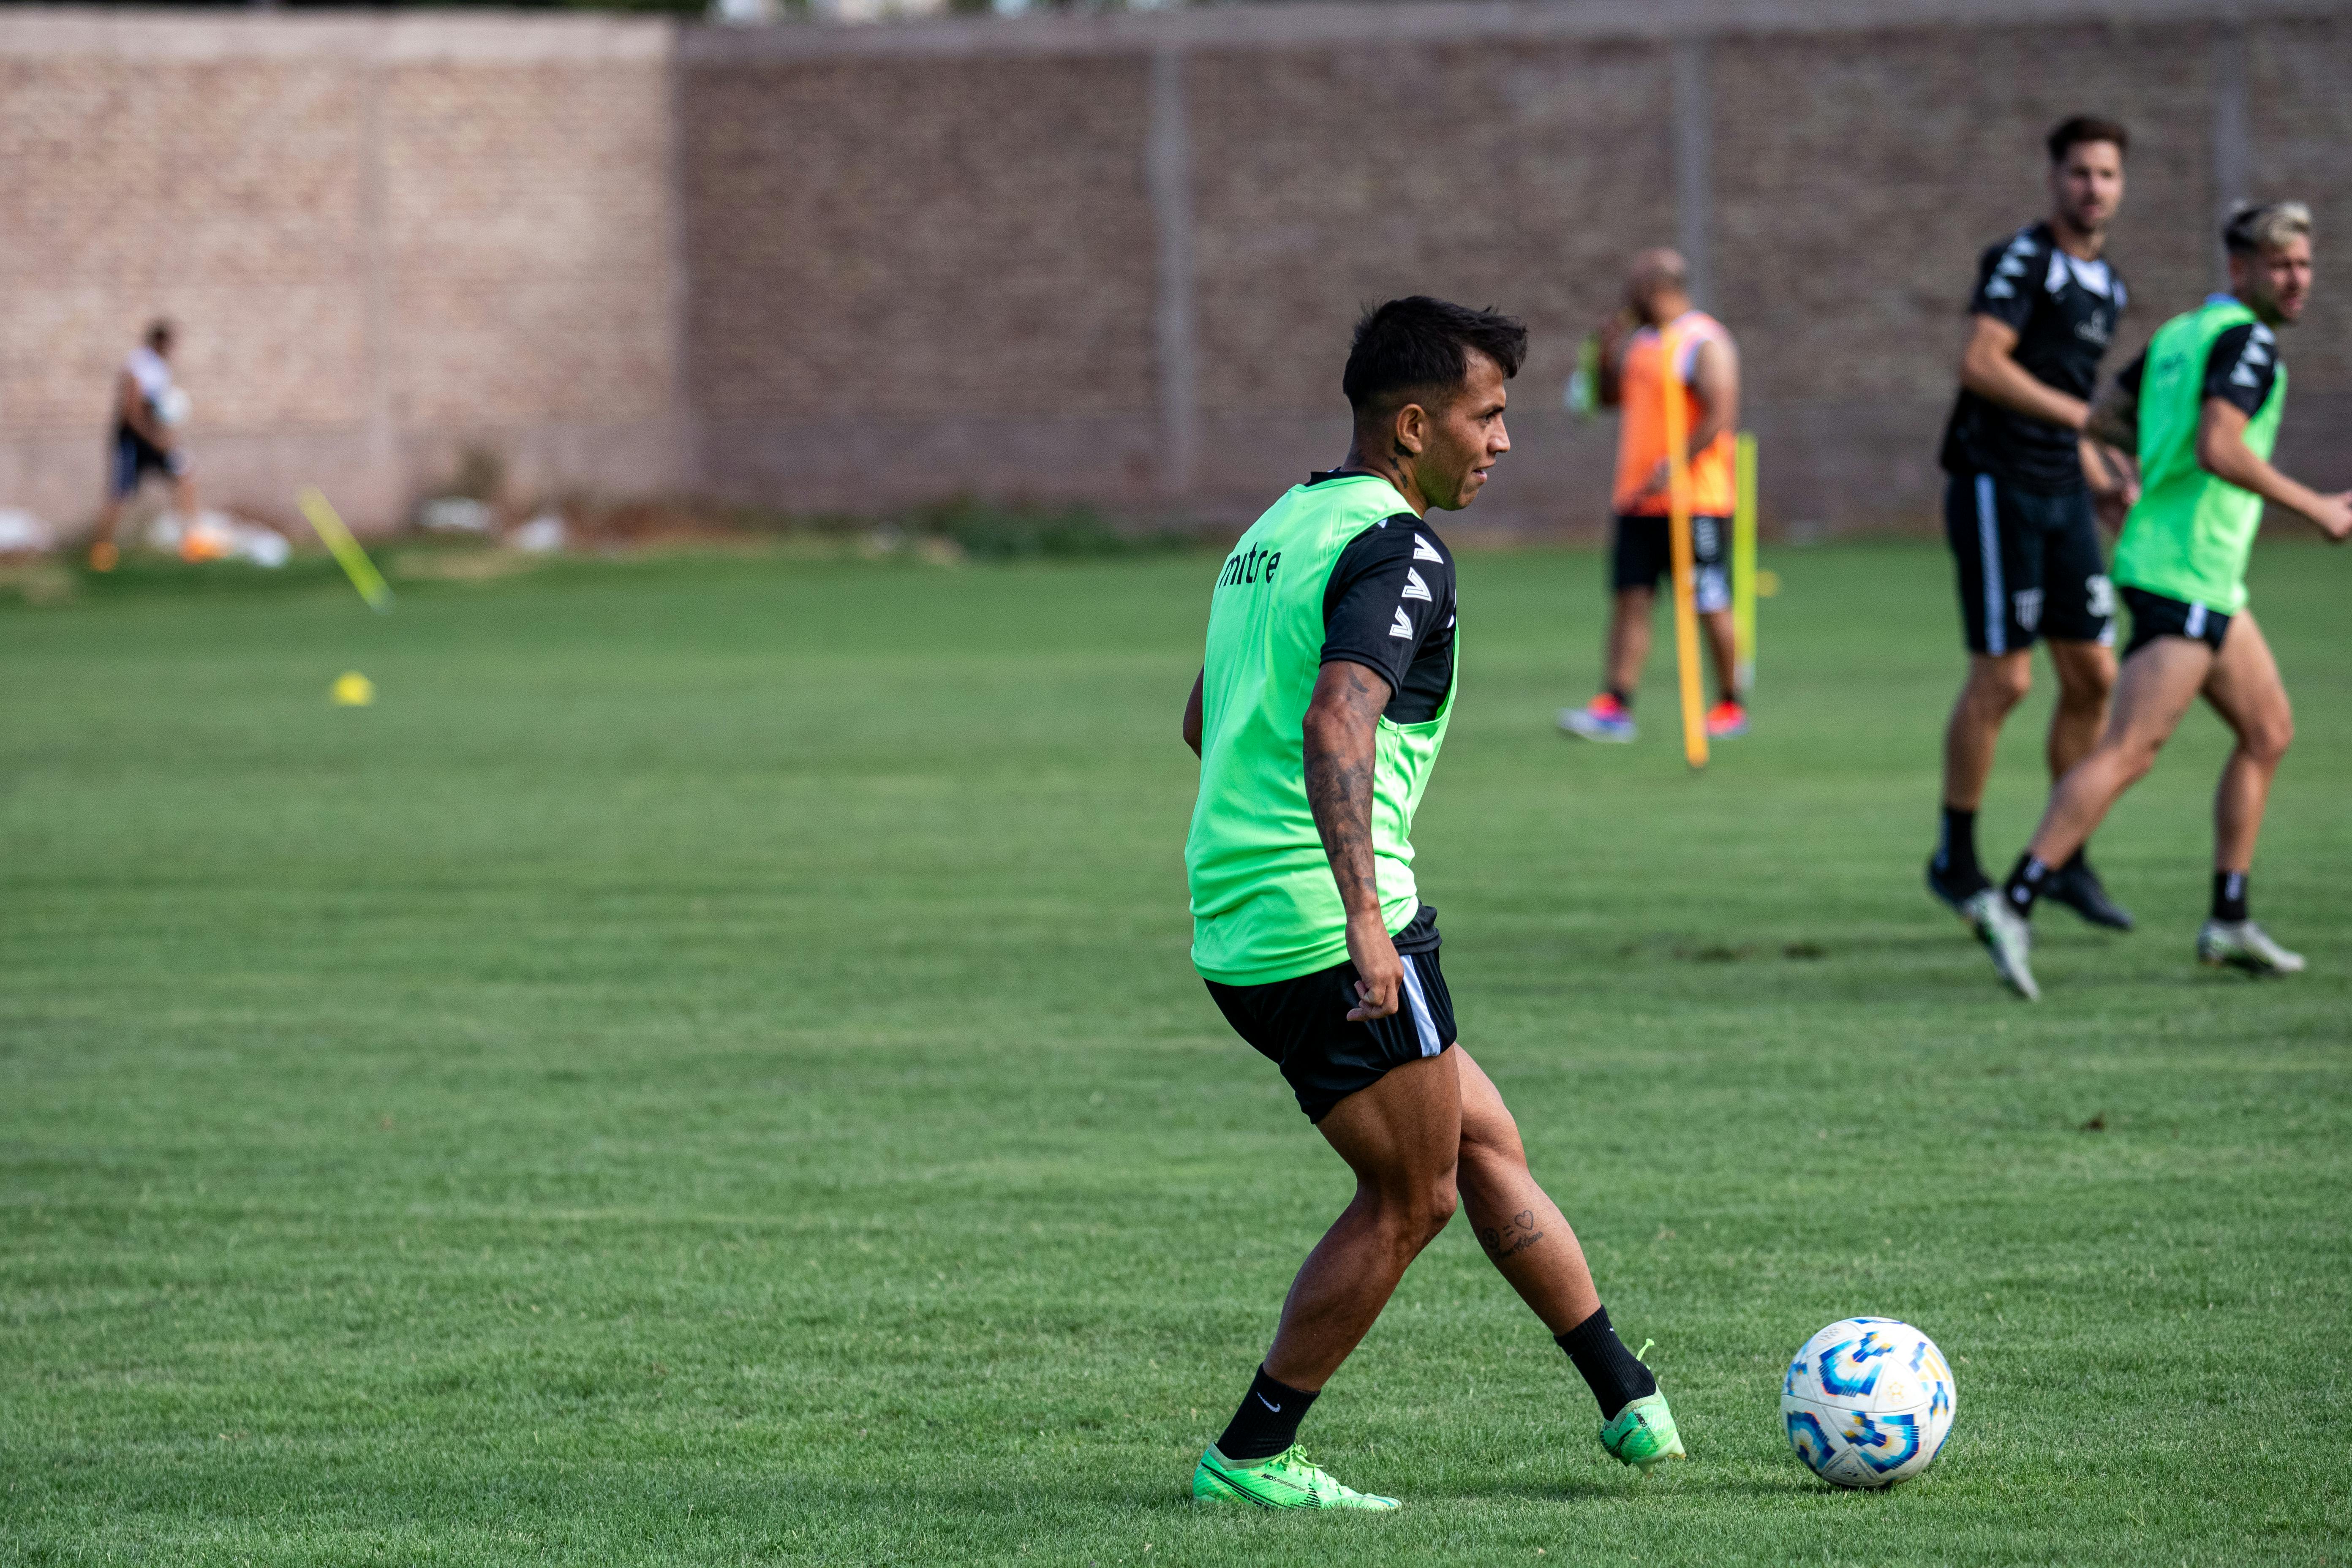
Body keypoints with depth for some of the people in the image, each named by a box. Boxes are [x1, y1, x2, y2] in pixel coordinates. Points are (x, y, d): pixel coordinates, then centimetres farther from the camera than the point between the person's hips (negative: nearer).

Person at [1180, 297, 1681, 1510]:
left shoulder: (1278, 530, 17)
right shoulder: (1396, 548, -12)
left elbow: (1205, 720, 30)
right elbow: (1336, 724, -28)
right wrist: (1365, 918, -35)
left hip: (1237, 935, 10)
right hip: (1334, 935, -10)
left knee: (1486, 1147, 17)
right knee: (1410, 1199, 3)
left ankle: (1630, 1401, 21)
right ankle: (1249, 1459, 6)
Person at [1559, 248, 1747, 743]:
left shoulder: (1704, 343, -10)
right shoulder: (1640, 342, 16)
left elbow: (1720, 415, -18)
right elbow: (1610, 398, 24)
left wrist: (1672, 469, -24)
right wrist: (1607, 353, 6)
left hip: (1693, 501, -8)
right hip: (1638, 500, 8)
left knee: (1709, 605, -1)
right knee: (1629, 598, 0)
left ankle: (1730, 707, 10)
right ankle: (1614, 707, -5)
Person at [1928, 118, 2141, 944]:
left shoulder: (2107, 283, 16)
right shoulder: (2023, 260, -10)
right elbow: (1982, 362, -22)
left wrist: (2103, 480, 13)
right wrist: (2081, 413, -22)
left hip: (2063, 494, 8)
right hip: (1998, 488, -8)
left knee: (2093, 675, 6)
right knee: (2002, 680, -6)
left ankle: (2066, 858, 16)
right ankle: (1955, 860, 7)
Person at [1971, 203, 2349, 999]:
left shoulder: (2182, 333, 15)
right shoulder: (2246, 340, -13)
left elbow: (2106, 419, 20)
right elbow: (2217, 449, -26)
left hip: (2211, 581, 11)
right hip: (2185, 574, -11)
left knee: (2268, 731, 17)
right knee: (2129, 750, -15)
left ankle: (2229, 921, 20)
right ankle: (2015, 909, -19)